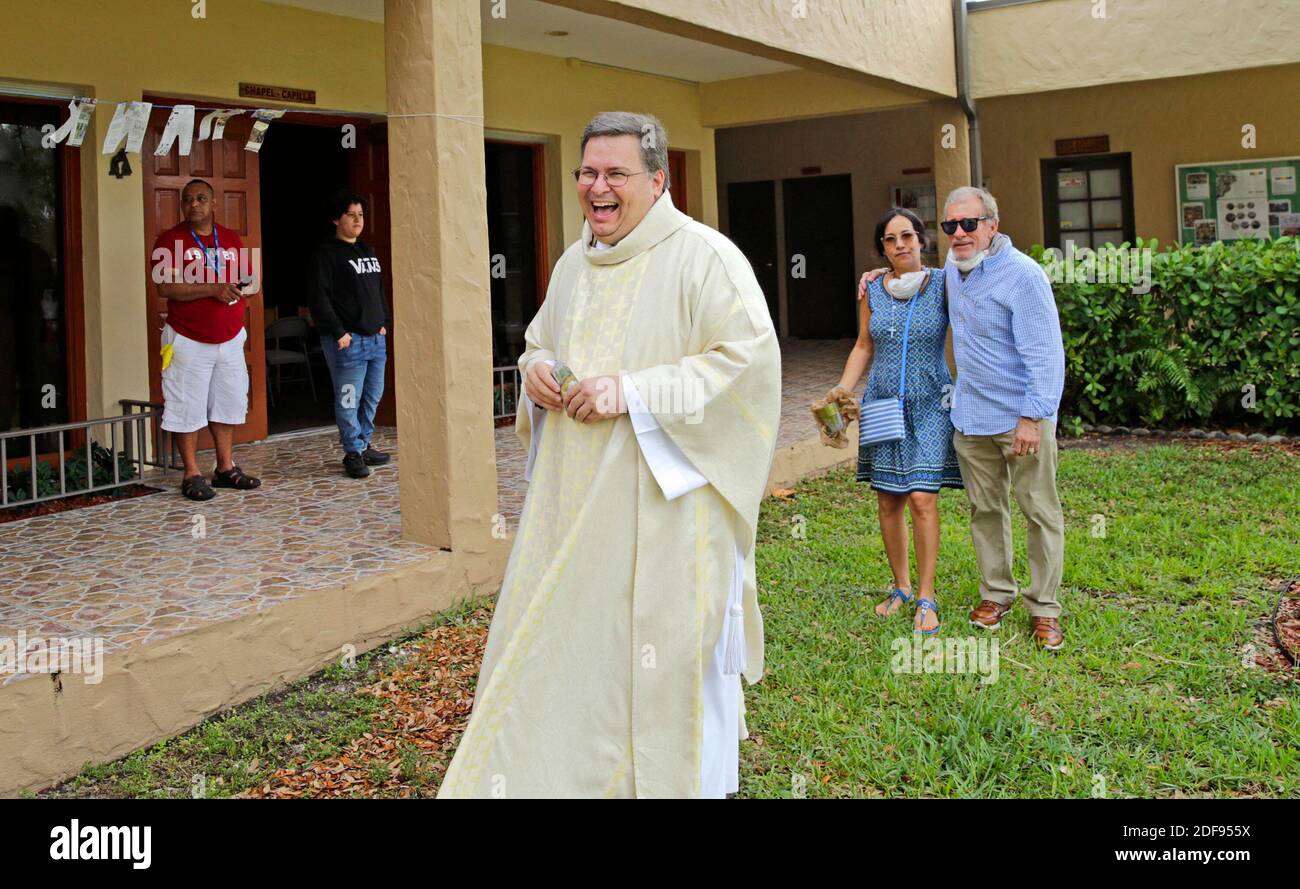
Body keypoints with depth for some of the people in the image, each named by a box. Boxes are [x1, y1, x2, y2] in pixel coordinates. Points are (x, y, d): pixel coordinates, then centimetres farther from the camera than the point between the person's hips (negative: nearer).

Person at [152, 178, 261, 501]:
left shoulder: (232, 239, 10)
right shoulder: (170, 240, -6)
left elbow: (251, 281, 17)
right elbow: (165, 288, -17)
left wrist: (245, 288, -8)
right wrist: (213, 289, -23)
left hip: (230, 339, 5)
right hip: (188, 341, -5)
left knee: (228, 404, 11)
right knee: (188, 408, -1)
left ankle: (226, 468, 22)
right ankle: (192, 475, 7)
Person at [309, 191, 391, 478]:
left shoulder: (368, 251, 18)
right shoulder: (327, 254, -5)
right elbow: (320, 297, -11)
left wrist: (384, 323, 14)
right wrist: (338, 332, -16)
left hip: (375, 337, 8)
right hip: (347, 340, -8)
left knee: (373, 396, 11)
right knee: (349, 399, -4)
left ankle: (363, 445, 23)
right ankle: (353, 453, 4)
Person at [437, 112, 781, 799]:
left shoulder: (703, 257, -10)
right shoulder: (574, 263, 13)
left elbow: (749, 359, -18)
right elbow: (538, 340, 27)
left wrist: (632, 392, -21)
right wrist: (534, 370, 2)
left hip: (662, 506, -7)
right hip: (573, 501, 7)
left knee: (660, 651, 2)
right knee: (551, 635, 12)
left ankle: (682, 778, 23)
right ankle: (546, 773, 29)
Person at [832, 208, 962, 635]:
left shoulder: (942, 283, -2)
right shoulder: (872, 291, 6)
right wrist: (842, 388, 5)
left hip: (929, 406, -3)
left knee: (922, 499, -11)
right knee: (888, 501, 6)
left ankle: (926, 598, 0)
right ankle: (901, 587, 22)